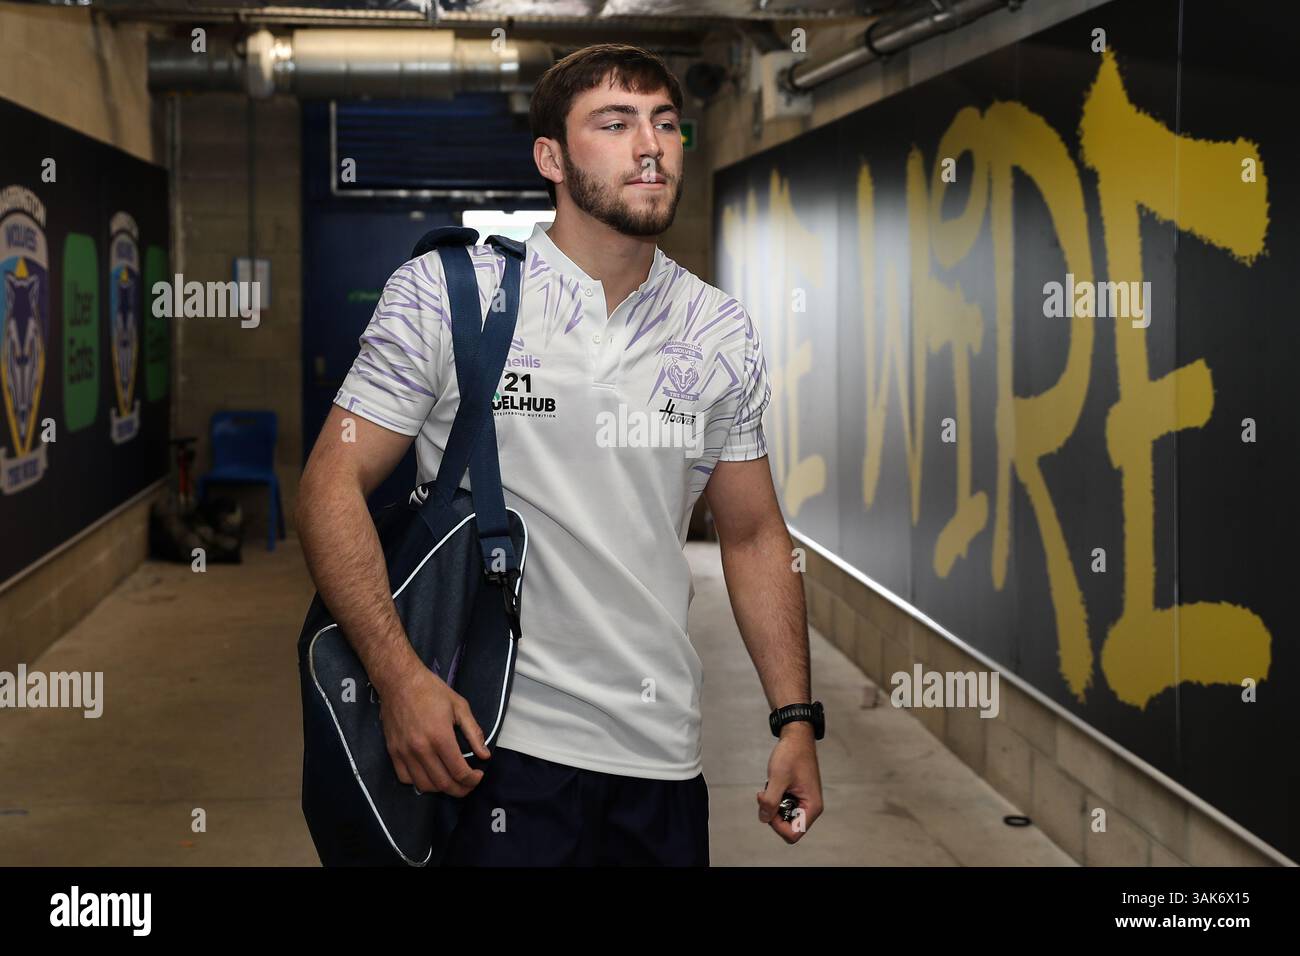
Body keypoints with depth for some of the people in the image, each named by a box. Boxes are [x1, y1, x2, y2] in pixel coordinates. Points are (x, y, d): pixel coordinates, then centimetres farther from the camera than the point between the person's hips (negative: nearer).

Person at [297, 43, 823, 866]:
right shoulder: (441, 294, -6)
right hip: (495, 741, -4)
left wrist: (796, 718, 6)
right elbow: (335, 484, -7)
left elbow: (753, 534, 13)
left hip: (664, 760, 4)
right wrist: (401, 677, -18)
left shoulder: (723, 333, 5)